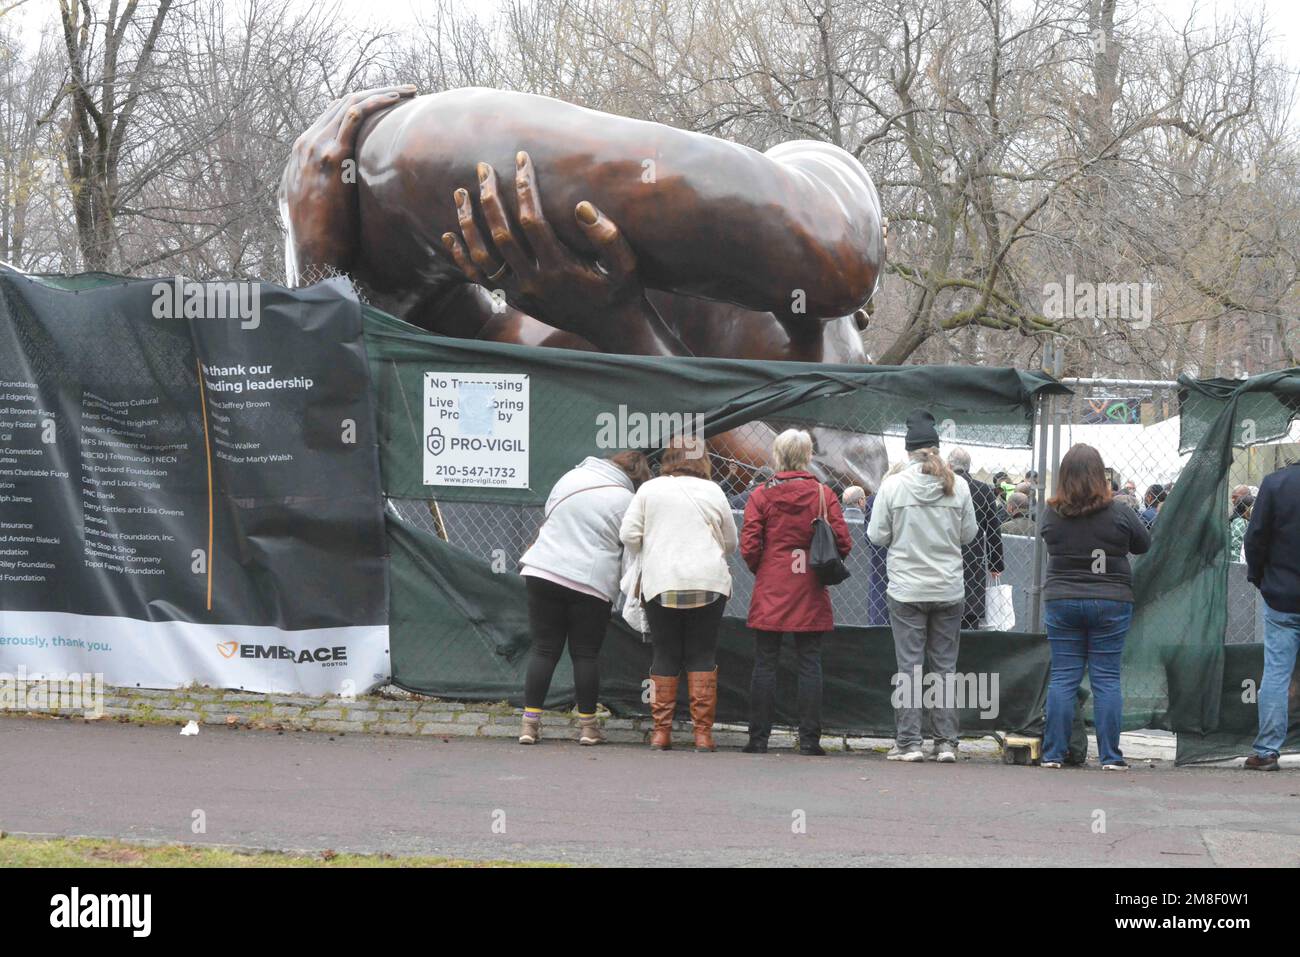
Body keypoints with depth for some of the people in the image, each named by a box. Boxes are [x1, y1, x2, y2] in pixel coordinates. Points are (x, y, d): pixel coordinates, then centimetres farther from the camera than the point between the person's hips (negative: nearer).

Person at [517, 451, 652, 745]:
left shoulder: (571, 477, 9)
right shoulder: (627, 502, -3)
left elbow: (546, 519, 19)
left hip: (544, 574, 3)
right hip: (592, 582, -3)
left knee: (543, 649, 6)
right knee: (586, 654, 7)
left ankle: (530, 721, 2)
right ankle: (587, 724, 10)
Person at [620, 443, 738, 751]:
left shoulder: (649, 489, 4)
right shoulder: (713, 492, 5)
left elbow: (629, 535, 2)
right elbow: (731, 543, 15)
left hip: (661, 584, 0)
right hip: (708, 583, 0)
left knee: (665, 656, 7)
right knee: (702, 655, 5)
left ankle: (661, 730, 5)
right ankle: (703, 732, 1)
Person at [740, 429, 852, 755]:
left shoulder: (761, 496, -3)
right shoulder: (823, 494, -1)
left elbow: (748, 547, -6)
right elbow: (843, 543, -3)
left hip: (770, 593, 0)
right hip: (810, 594, 1)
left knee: (765, 664, 4)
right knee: (810, 664, 4)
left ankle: (759, 738, 4)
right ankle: (809, 738, 2)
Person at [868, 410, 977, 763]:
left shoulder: (893, 485, -8)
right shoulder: (957, 486, -2)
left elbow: (877, 535, -4)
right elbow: (969, 534, 6)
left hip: (907, 590, -2)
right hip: (949, 590, 2)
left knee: (909, 666, 3)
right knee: (945, 666, 9)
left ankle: (908, 742, 2)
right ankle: (947, 742, 8)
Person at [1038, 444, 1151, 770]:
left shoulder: (1051, 514, -5)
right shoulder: (1117, 512, -10)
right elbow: (1145, 543, 4)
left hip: (1061, 602, 2)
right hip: (1110, 601, -2)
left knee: (1063, 678, 6)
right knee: (1106, 678, 3)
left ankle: (1053, 753, 6)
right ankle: (1110, 755, 3)